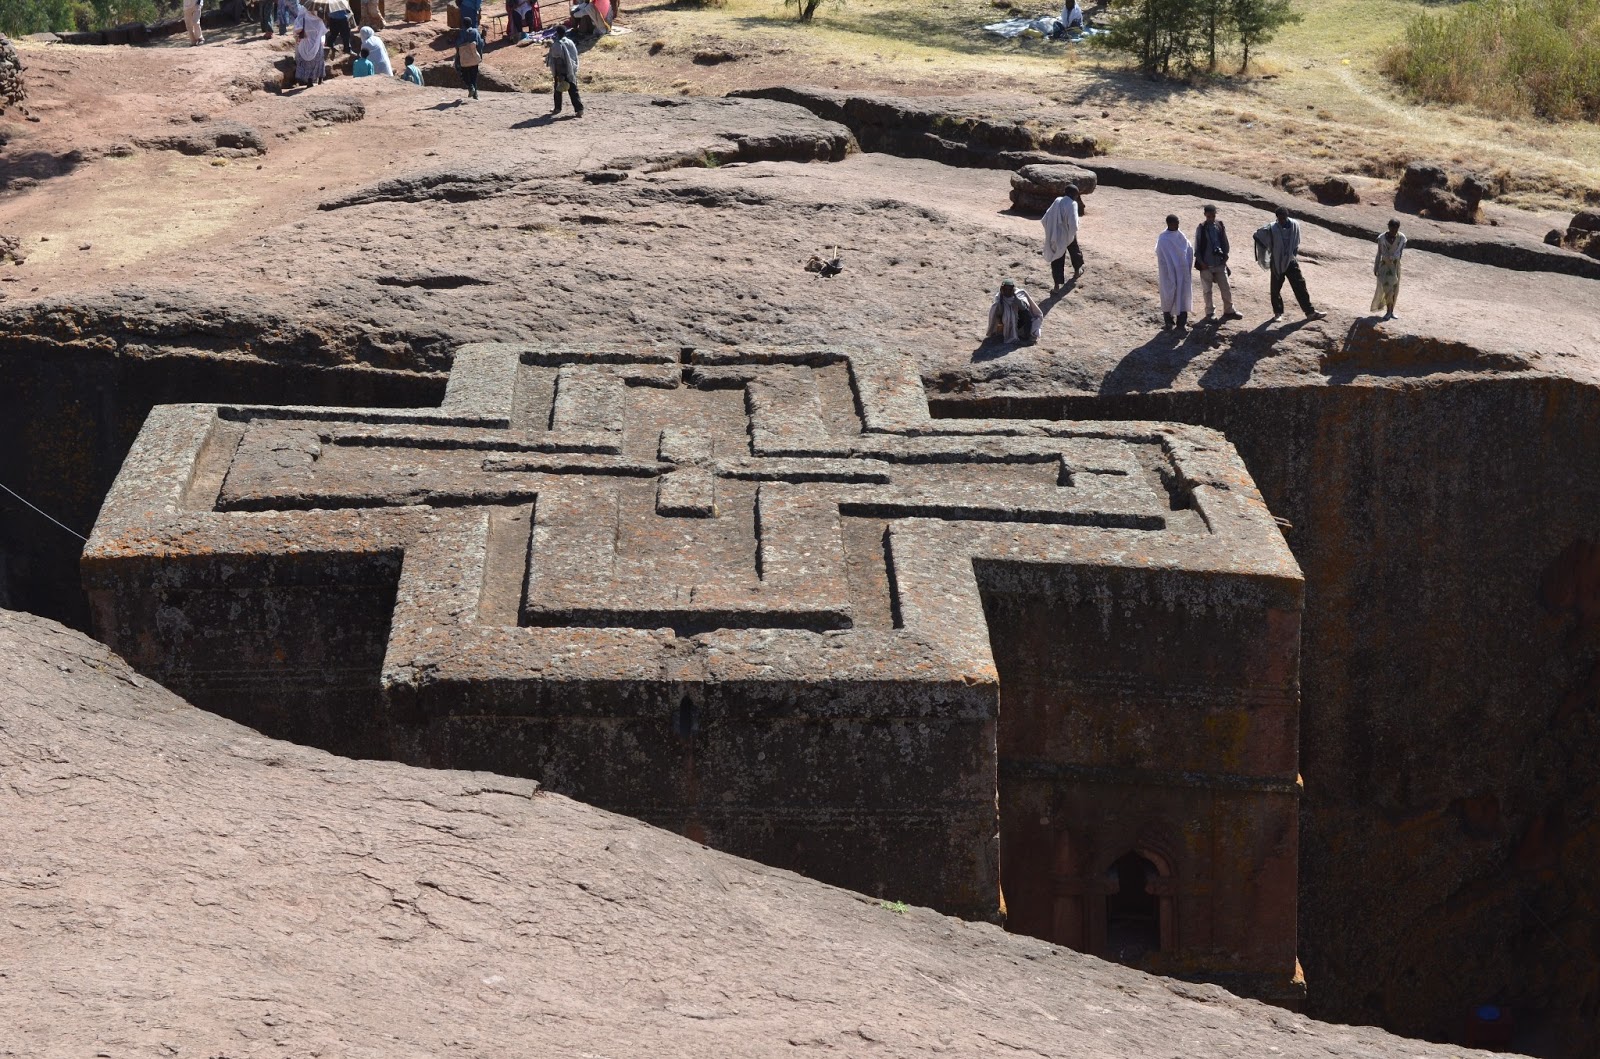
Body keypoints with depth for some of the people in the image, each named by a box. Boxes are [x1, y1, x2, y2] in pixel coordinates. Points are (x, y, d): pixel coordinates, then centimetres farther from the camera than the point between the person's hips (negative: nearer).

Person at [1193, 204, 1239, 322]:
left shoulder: (1220, 226, 1)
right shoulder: (1201, 228, -7)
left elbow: (1225, 243, 10)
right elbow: (1197, 247, -3)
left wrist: (1225, 258, 4)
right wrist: (1201, 262, -8)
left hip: (1220, 263, 3)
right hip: (1206, 265, -3)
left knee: (1226, 288, 4)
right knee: (1207, 290, 6)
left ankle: (1228, 311, 14)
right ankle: (1209, 312, 16)